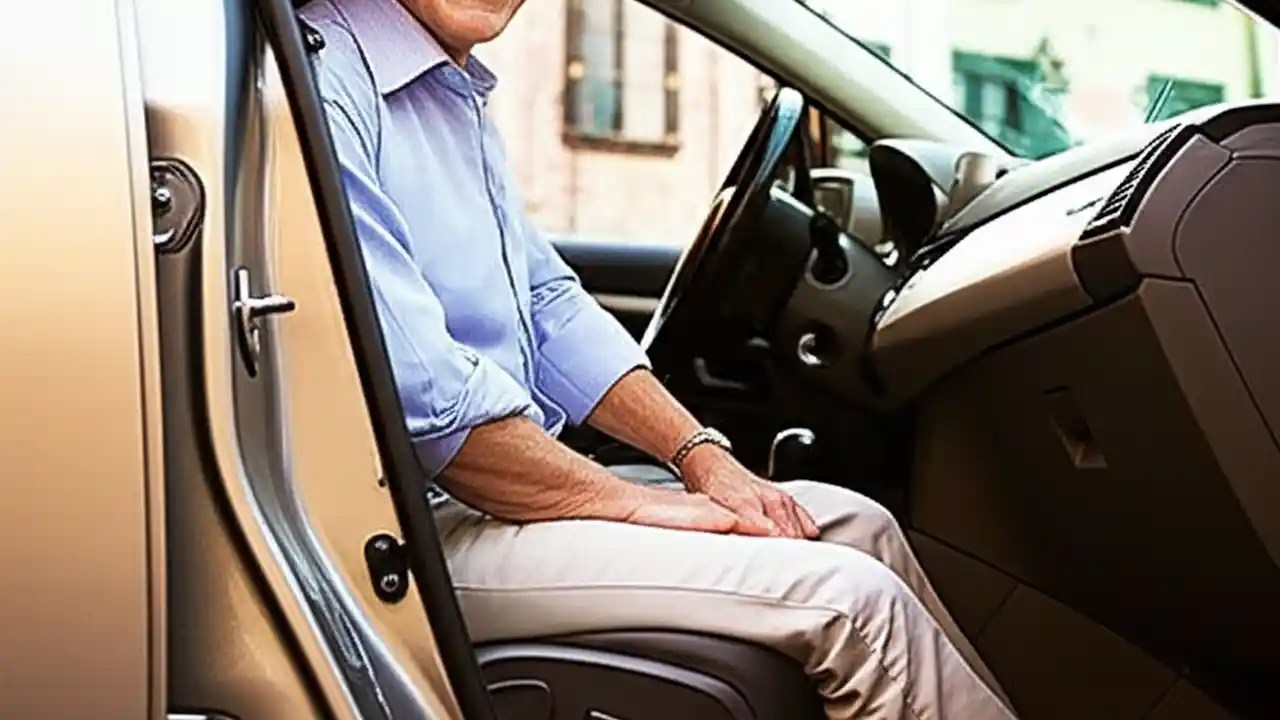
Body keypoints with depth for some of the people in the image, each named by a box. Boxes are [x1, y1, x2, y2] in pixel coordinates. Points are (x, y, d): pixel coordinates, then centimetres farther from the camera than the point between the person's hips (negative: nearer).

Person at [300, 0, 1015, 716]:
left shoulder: (454, 91, 14)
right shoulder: (322, 85, -17)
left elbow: (548, 307, 15)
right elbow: (413, 390, -25)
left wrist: (701, 453, 4)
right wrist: (634, 503, -16)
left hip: (514, 481, 10)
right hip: (418, 529, -10)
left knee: (857, 523, 9)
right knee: (853, 601, -16)